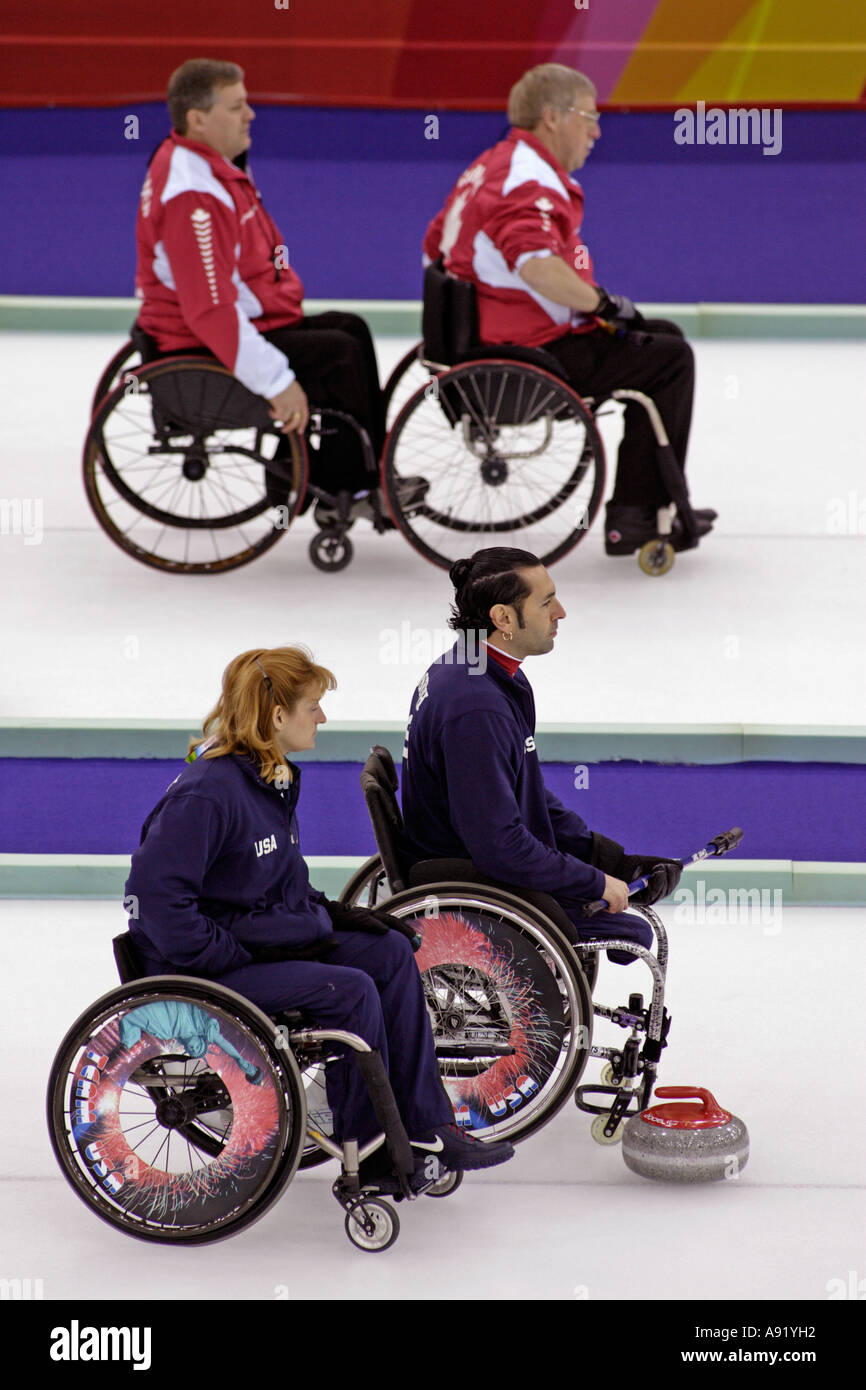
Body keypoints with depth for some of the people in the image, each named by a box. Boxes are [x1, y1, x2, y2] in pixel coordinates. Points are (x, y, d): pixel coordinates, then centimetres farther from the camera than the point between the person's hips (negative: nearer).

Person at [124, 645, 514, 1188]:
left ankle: (424, 1125, -2)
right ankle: (368, 1151, -8)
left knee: (389, 951, -2)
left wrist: (329, 913, 6)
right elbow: (157, 892, -27)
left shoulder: (275, 780, 9)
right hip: (206, 967, -10)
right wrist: (232, 953, -24)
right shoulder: (206, 792, -23)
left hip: (265, 938, 10)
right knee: (348, 989, -23)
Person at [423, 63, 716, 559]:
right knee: (669, 360, -5)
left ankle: (660, 503, 20)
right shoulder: (530, 181, -20)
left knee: (663, 336, 19)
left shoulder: (489, 167, 14)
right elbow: (537, 265, -38)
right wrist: (603, 302, -25)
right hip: (529, 359, -11)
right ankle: (633, 517, -4)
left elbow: (437, 247, 25)